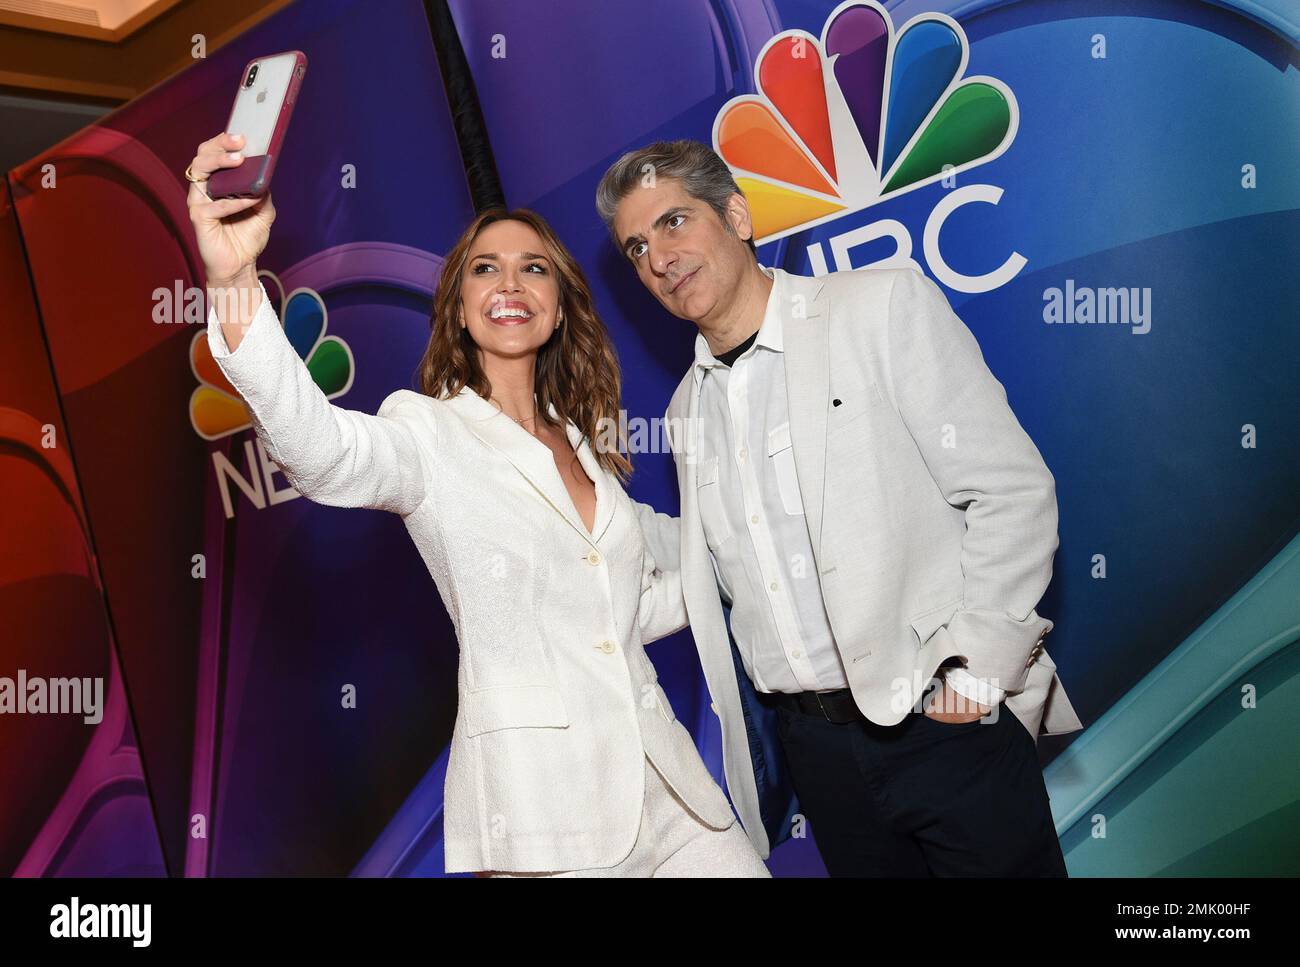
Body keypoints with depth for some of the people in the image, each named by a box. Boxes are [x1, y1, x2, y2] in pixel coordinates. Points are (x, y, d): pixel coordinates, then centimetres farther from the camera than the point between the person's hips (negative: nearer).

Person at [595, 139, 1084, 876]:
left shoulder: (884, 308, -6)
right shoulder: (689, 408, 11)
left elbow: (1013, 490, -9)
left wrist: (977, 669, -14)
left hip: (944, 722, -5)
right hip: (816, 742, 5)